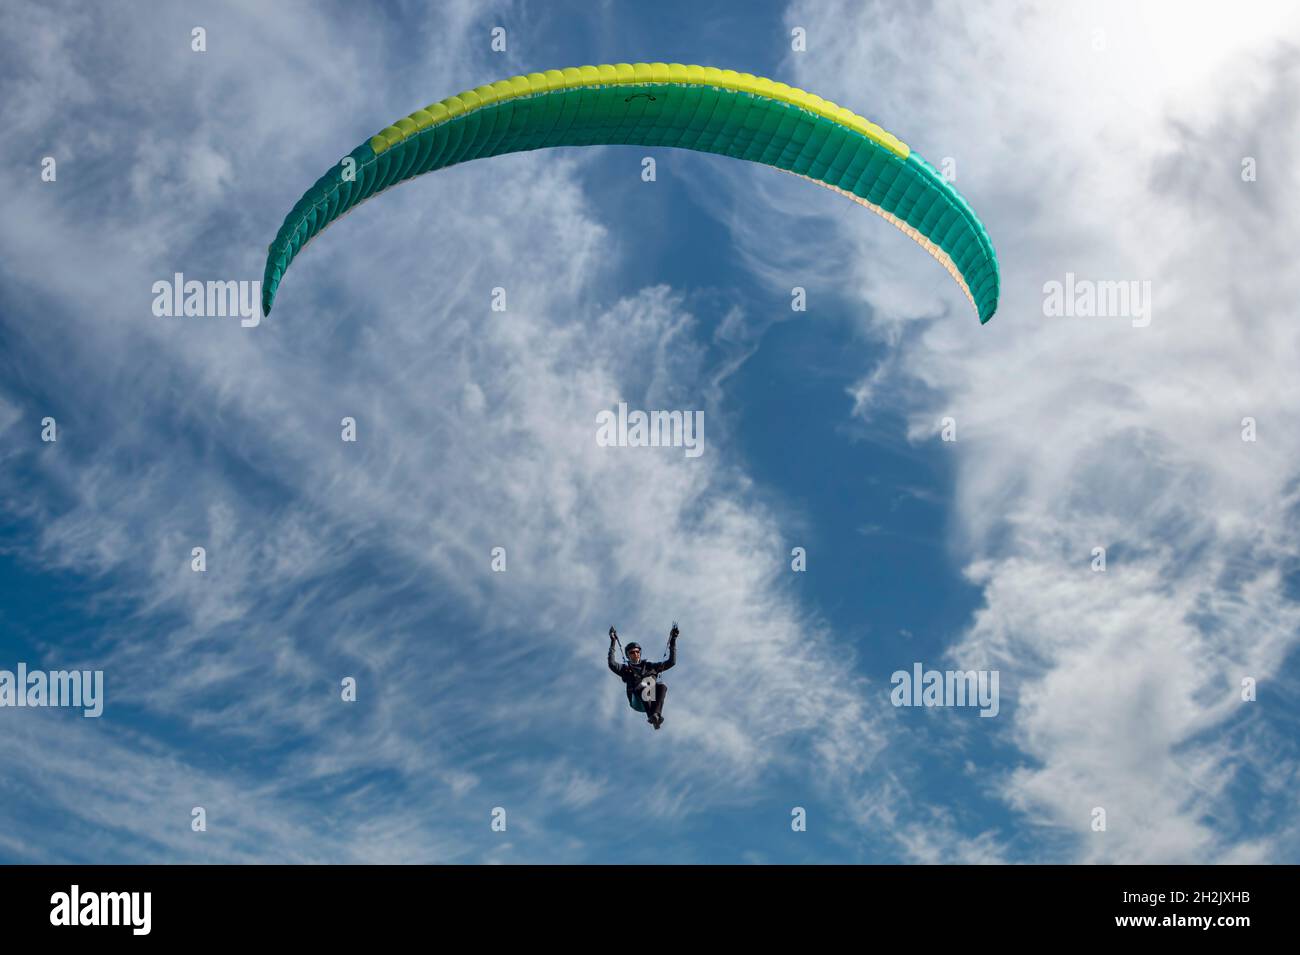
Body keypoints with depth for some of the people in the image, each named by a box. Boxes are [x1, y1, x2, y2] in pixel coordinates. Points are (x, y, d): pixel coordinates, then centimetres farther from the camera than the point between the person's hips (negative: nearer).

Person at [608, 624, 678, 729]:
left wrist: (673, 641, 23)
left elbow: (671, 662, 27)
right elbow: (612, 664, 4)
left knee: (662, 686, -29)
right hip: (637, 702, -2)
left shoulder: (649, 666, 30)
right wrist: (613, 642, 1)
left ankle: (656, 714, -49)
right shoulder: (626, 668, 23)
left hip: (652, 700, 2)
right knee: (642, 687, -36)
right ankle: (652, 717, -53)